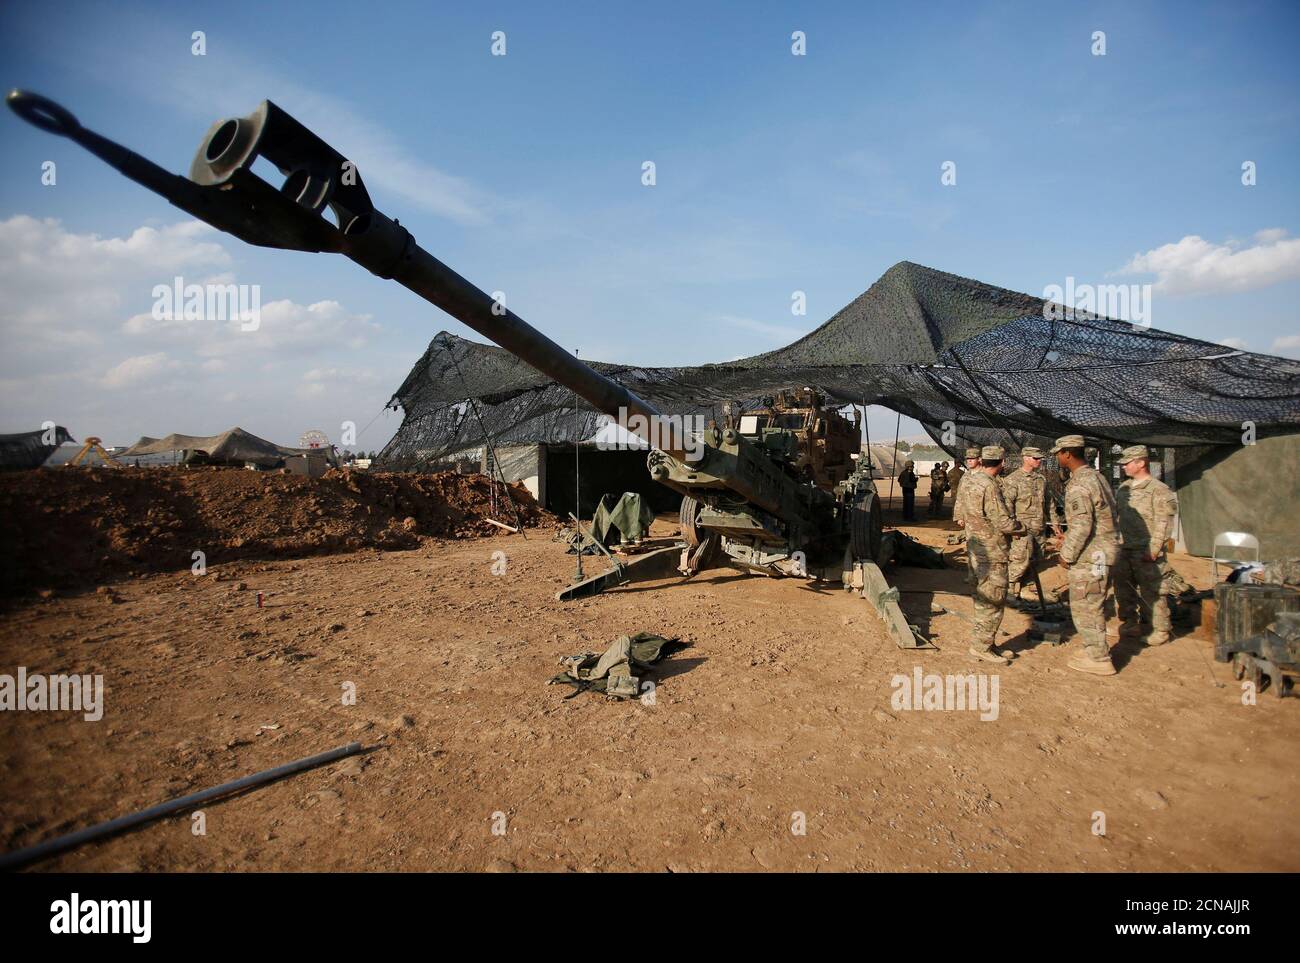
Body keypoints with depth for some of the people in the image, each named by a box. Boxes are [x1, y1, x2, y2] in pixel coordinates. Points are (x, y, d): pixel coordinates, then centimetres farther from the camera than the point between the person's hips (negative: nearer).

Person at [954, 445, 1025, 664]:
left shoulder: (968, 479, 6)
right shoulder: (988, 486, -21)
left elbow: (959, 511, 15)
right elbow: (1004, 523, -20)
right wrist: (1022, 529, -2)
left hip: (974, 549, 9)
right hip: (991, 553, -9)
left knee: (981, 599, 15)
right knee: (993, 601, 0)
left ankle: (984, 643, 24)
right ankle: (981, 646, 6)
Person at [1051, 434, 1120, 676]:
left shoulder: (1078, 485, -21)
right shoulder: (1096, 476, 10)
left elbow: (1081, 526, -25)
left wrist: (1067, 554, -12)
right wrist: (1068, 539, 19)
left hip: (1090, 556, -10)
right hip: (1105, 550, 10)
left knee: (1084, 608, 1)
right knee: (1094, 606, 20)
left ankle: (1099, 660, 9)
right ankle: (1096, 649, 32)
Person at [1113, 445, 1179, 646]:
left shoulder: (1158, 490, -10)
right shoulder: (1124, 488, 13)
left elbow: (1163, 523, -14)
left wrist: (1154, 549, -18)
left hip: (1145, 552, -7)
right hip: (1124, 549, 7)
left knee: (1151, 592, 0)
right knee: (1123, 588, 14)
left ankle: (1158, 630, 13)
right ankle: (1130, 624, 28)